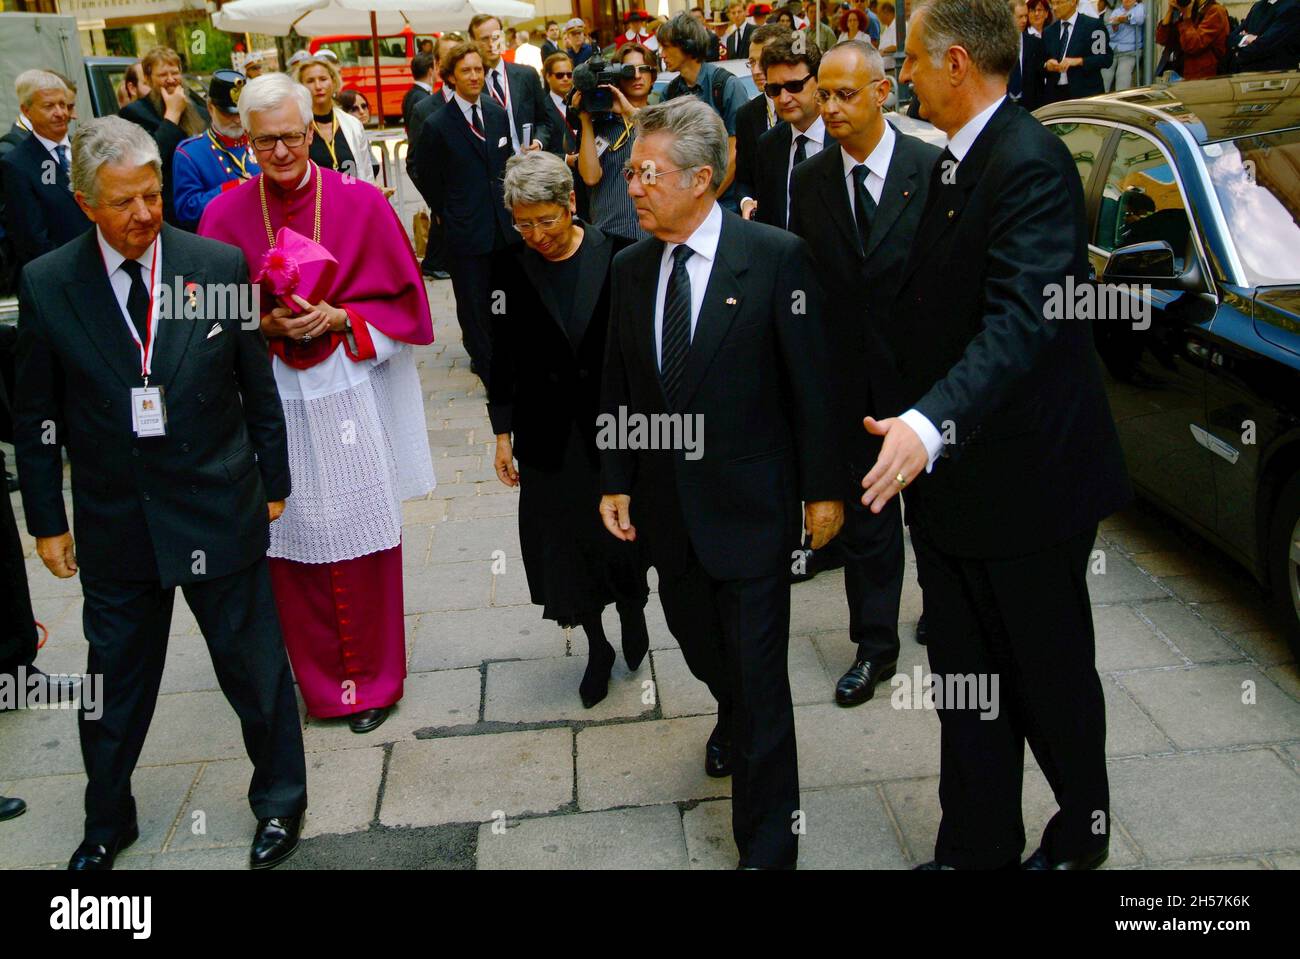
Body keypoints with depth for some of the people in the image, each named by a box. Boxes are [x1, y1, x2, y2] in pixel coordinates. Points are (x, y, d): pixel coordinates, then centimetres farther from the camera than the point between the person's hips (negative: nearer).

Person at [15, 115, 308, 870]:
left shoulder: (221, 265, -7)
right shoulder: (47, 285, -6)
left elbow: (258, 384, 1)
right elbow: (37, 418, 1)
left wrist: (273, 481, 5)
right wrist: (47, 520, 3)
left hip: (221, 514, -1)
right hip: (114, 523, 1)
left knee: (255, 667, 11)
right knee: (116, 680, 18)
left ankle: (281, 800, 35)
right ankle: (108, 820, 41)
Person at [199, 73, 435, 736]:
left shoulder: (362, 203, -3)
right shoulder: (224, 216, 0)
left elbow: (400, 300, 1)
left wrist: (337, 318, -14)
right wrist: (269, 325, -13)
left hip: (349, 395, -1)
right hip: (270, 401, 1)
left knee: (361, 541, 6)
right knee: (291, 544, 8)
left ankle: (372, 679, 26)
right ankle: (320, 681, 28)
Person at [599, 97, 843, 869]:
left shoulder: (777, 258, -13)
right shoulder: (631, 267, 3)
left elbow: (813, 381, -9)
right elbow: (619, 385, 9)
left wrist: (824, 488, -7)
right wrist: (616, 480, 7)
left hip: (750, 505, -5)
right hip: (666, 506, 5)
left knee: (760, 674, 2)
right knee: (699, 642, 22)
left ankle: (768, 843, 19)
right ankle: (734, 721, 56)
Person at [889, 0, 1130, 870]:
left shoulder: (1031, 165, -20)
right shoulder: (958, 161, 10)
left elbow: (1024, 318, -33)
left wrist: (932, 421, -45)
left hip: (1026, 473, -8)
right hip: (948, 472, 8)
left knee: (1050, 673, 13)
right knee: (966, 678, 16)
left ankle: (1081, 832, 39)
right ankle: (977, 847, 32)